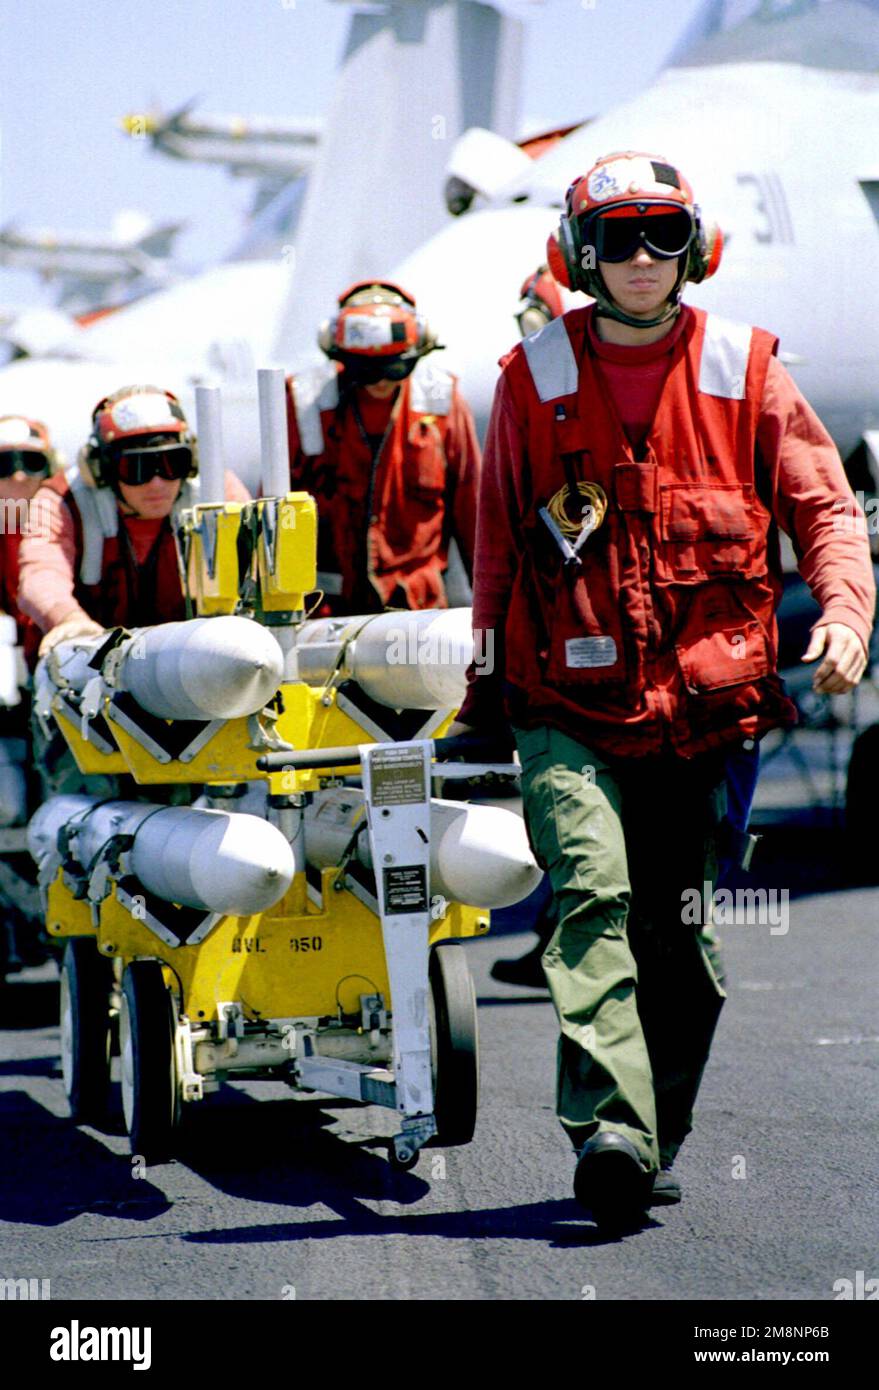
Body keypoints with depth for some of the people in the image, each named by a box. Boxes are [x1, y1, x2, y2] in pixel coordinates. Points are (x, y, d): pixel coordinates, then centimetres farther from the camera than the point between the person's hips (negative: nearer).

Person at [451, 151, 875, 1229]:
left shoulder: (744, 371, 6)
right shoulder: (535, 379, 7)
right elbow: (499, 544, 15)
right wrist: (485, 684, 15)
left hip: (708, 705, 1)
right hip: (572, 705, -1)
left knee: (678, 930, 7)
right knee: (591, 889, -21)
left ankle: (657, 1138, 22)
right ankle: (611, 1129, -30)